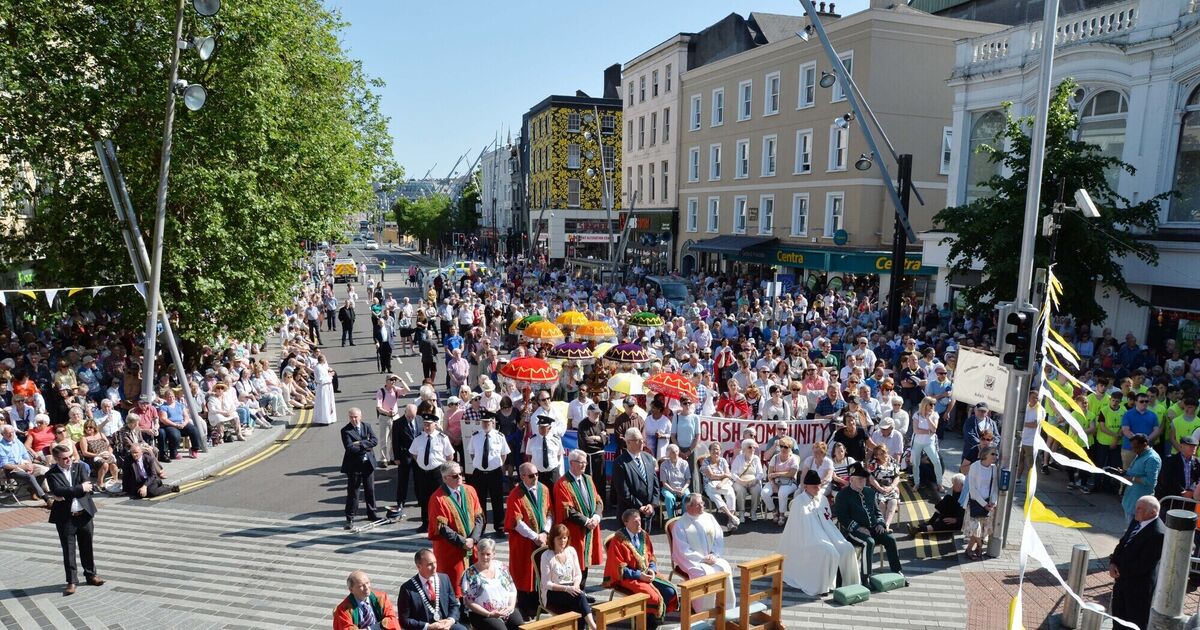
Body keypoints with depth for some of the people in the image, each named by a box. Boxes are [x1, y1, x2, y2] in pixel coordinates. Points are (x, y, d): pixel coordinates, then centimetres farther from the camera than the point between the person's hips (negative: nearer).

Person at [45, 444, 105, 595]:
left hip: (84, 513, 3)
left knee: (87, 547, 13)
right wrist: (80, 488, -19)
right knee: (68, 550, 4)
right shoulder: (51, 474, -6)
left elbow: (87, 487, -8)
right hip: (65, 516, -3)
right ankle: (71, 581, 14)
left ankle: (91, 574, 27)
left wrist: (68, 493, -17)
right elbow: (58, 491, -22)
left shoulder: (79, 466, 3)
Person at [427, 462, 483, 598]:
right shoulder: (438, 498, -13)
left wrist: (473, 539, -11)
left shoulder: (470, 491, 3)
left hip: (472, 546, 5)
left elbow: (479, 517, 3)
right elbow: (441, 528, -15)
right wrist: (462, 541, -16)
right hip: (451, 550, -5)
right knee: (454, 587, 3)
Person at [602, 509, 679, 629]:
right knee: (654, 597, -25)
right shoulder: (618, 540, -14)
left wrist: (652, 570, -7)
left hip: (647, 573, 7)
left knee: (670, 591, -11)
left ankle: (657, 615, 7)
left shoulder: (643, 536, 6)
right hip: (628, 578, -7)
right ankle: (651, 619, 3)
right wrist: (639, 575, -20)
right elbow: (619, 569, -14)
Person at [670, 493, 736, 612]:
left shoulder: (709, 518, 7)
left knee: (725, 568, -22)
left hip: (712, 557, 4)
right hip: (692, 560, -4)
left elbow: (719, 539, 7)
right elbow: (683, 550, -12)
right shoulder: (680, 524, -8)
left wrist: (714, 554, -10)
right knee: (706, 573, -31)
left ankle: (728, 607, -11)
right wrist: (702, 558, -17)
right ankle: (706, 610, -19)